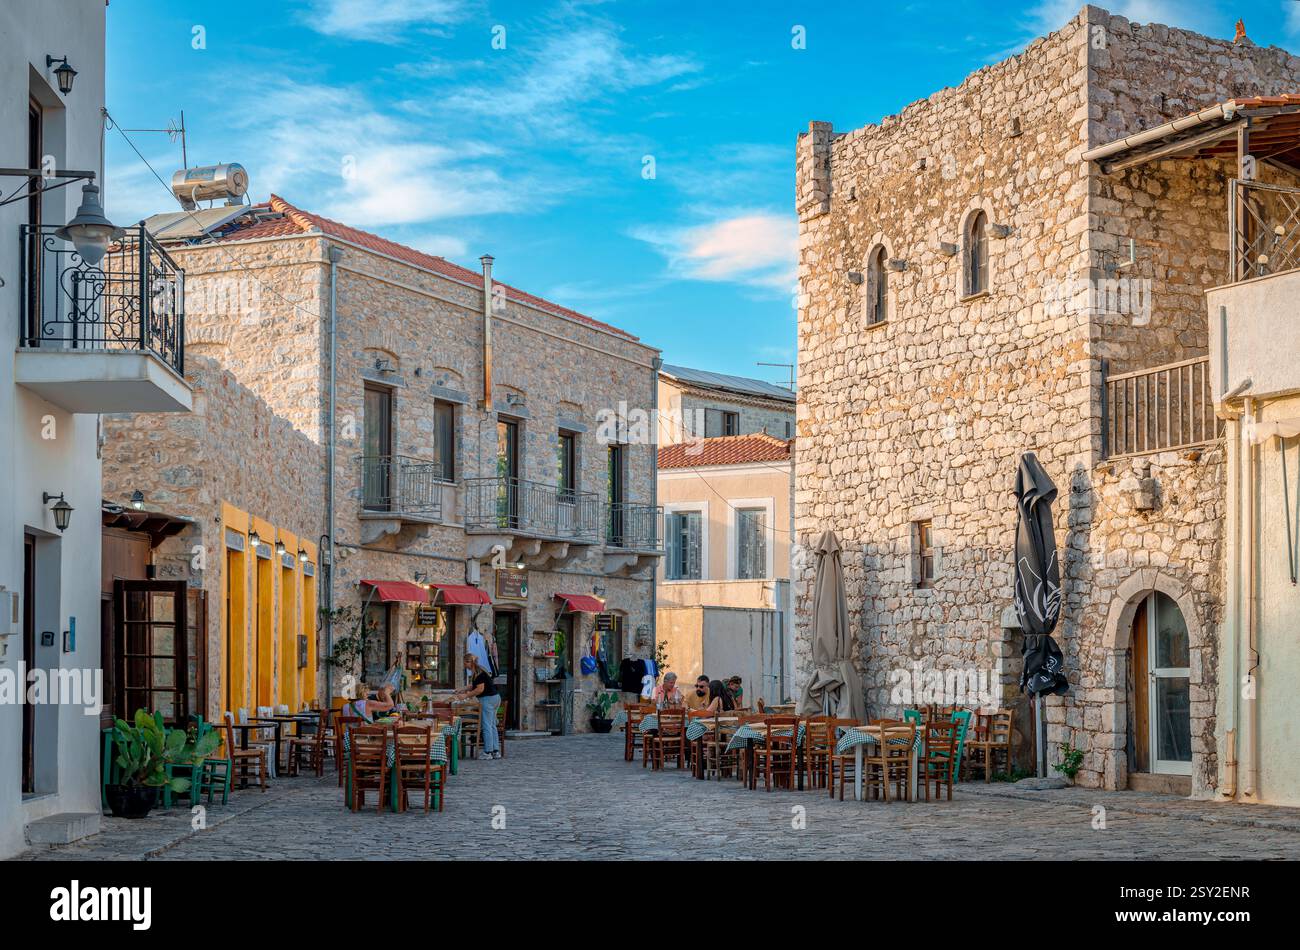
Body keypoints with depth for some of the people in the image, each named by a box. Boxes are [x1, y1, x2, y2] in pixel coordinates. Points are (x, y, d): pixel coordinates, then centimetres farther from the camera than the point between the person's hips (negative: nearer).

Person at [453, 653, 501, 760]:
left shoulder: (478, 673, -16)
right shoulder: (478, 671, 15)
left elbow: (480, 689, -20)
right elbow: (473, 686, 24)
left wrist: (466, 695, -13)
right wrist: (461, 690, 15)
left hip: (488, 699, -10)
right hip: (495, 698, 10)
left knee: (486, 726, -6)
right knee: (492, 726, 12)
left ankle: (488, 752, -5)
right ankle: (496, 751, 14)